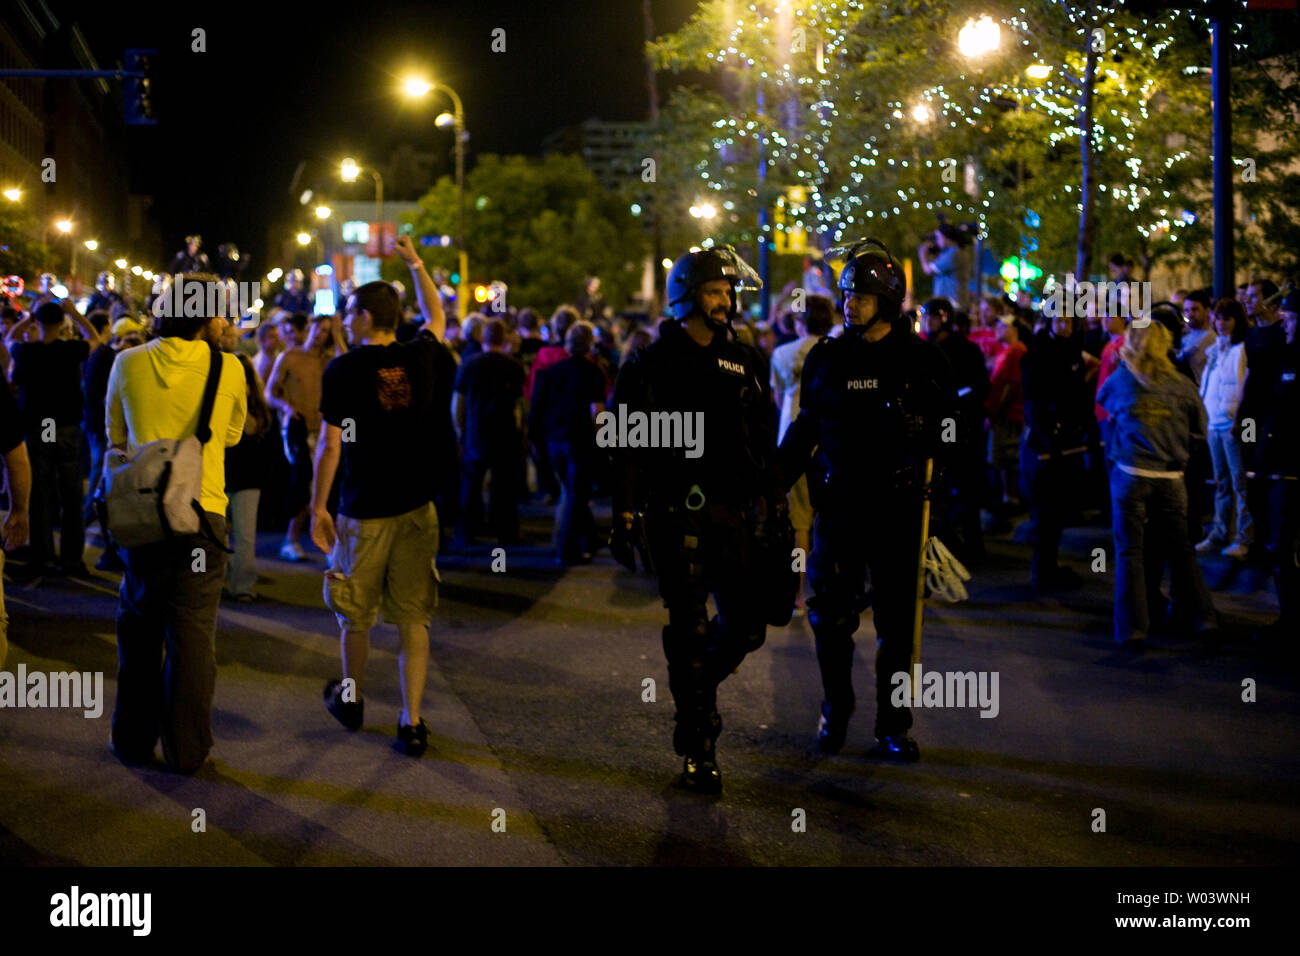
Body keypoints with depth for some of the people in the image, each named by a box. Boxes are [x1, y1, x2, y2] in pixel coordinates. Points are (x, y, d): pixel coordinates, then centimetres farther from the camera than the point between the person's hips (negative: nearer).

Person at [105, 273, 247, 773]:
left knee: (139, 629, 14)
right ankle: (186, 748, 9)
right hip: (202, 510, -2)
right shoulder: (228, 368, -5)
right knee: (193, 634, 4)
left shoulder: (129, 364, -1)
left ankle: (134, 740, 22)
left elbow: (116, 437, 12)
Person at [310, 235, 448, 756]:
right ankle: (412, 723, 6)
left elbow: (330, 445, -8)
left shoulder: (343, 369, -9)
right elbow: (436, 315, 23)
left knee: (355, 615, 16)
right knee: (413, 618, 6)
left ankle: (352, 699, 34)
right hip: (416, 509, 3)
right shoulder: (419, 359, 0)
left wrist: (319, 507, 2)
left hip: (363, 513, -3)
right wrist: (414, 262, 34)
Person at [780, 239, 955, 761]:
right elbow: (806, 426, 13)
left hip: (898, 508, -1)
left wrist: (925, 433, -17)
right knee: (831, 616, 3)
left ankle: (893, 727, 15)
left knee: (896, 623, 4)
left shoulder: (920, 359, 0)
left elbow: (950, 426, 4)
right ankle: (836, 709, 23)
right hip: (839, 504, 1)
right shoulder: (826, 357, 6)